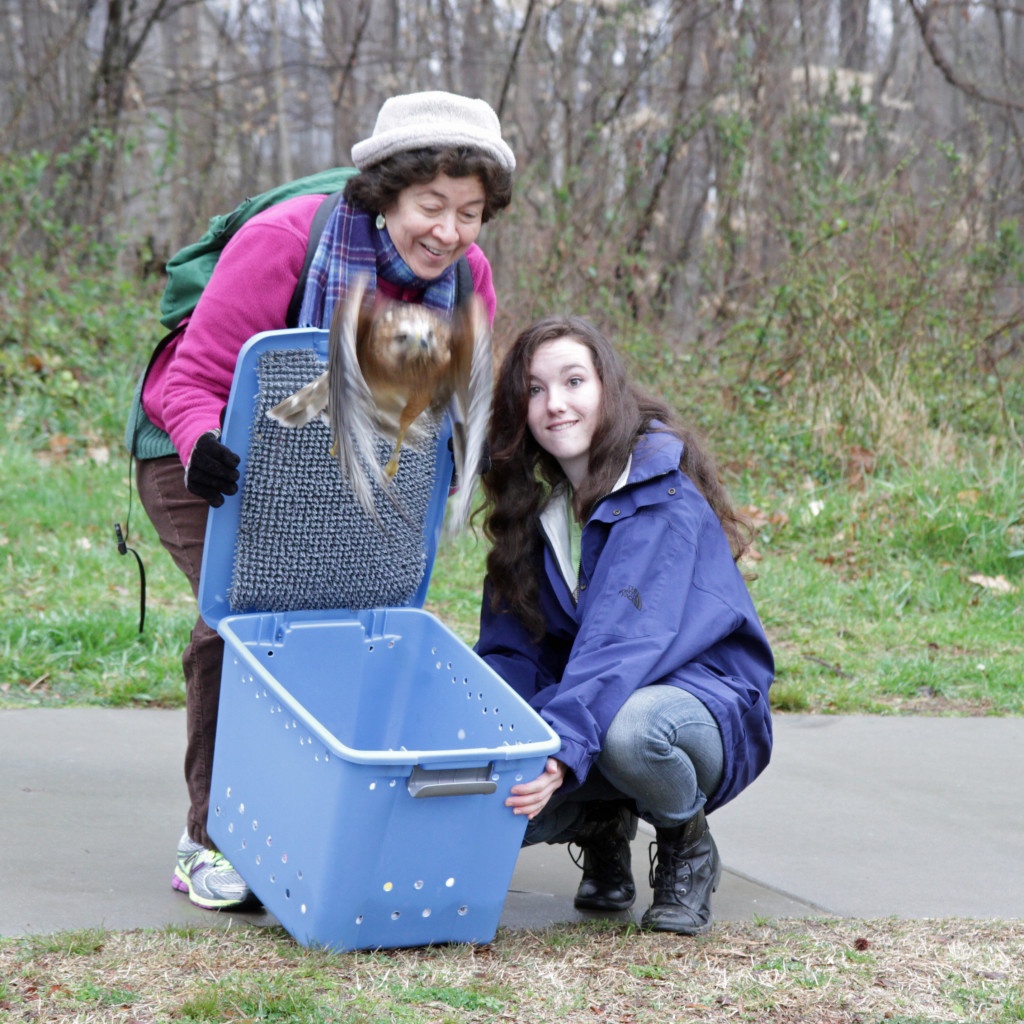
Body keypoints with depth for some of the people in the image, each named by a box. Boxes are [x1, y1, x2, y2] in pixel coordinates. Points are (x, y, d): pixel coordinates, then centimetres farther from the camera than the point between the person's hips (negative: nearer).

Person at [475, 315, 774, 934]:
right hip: (589, 705, 6)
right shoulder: (534, 503, 3)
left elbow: (623, 644, -32)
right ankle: (604, 827, 12)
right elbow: (511, 649, -1)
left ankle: (688, 846, -6)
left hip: (705, 700, -6)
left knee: (628, 729, -40)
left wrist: (562, 749, -46)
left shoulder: (662, 498, -19)